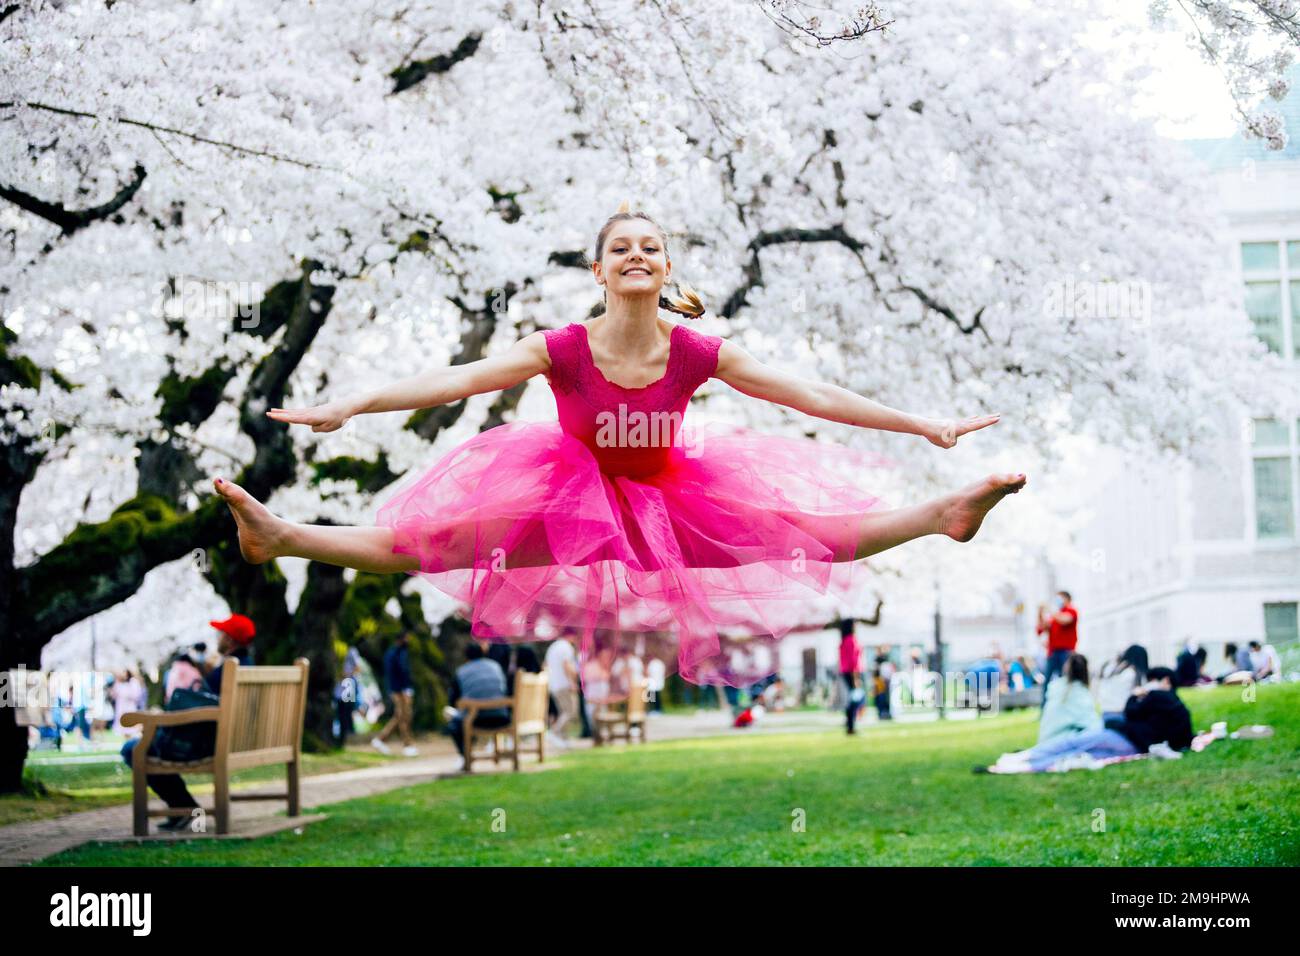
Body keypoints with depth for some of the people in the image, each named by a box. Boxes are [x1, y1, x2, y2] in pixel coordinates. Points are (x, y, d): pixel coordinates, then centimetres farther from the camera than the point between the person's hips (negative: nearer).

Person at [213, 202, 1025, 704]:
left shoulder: (700, 355, -17)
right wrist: (345, 408, -36)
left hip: (668, 505, 1)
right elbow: (456, 380, -27)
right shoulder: (562, 351, -20)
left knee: (821, 535, -3)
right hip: (569, 501, -1)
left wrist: (925, 426, -19)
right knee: (425, 544, -13)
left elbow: (813, 394, -16)